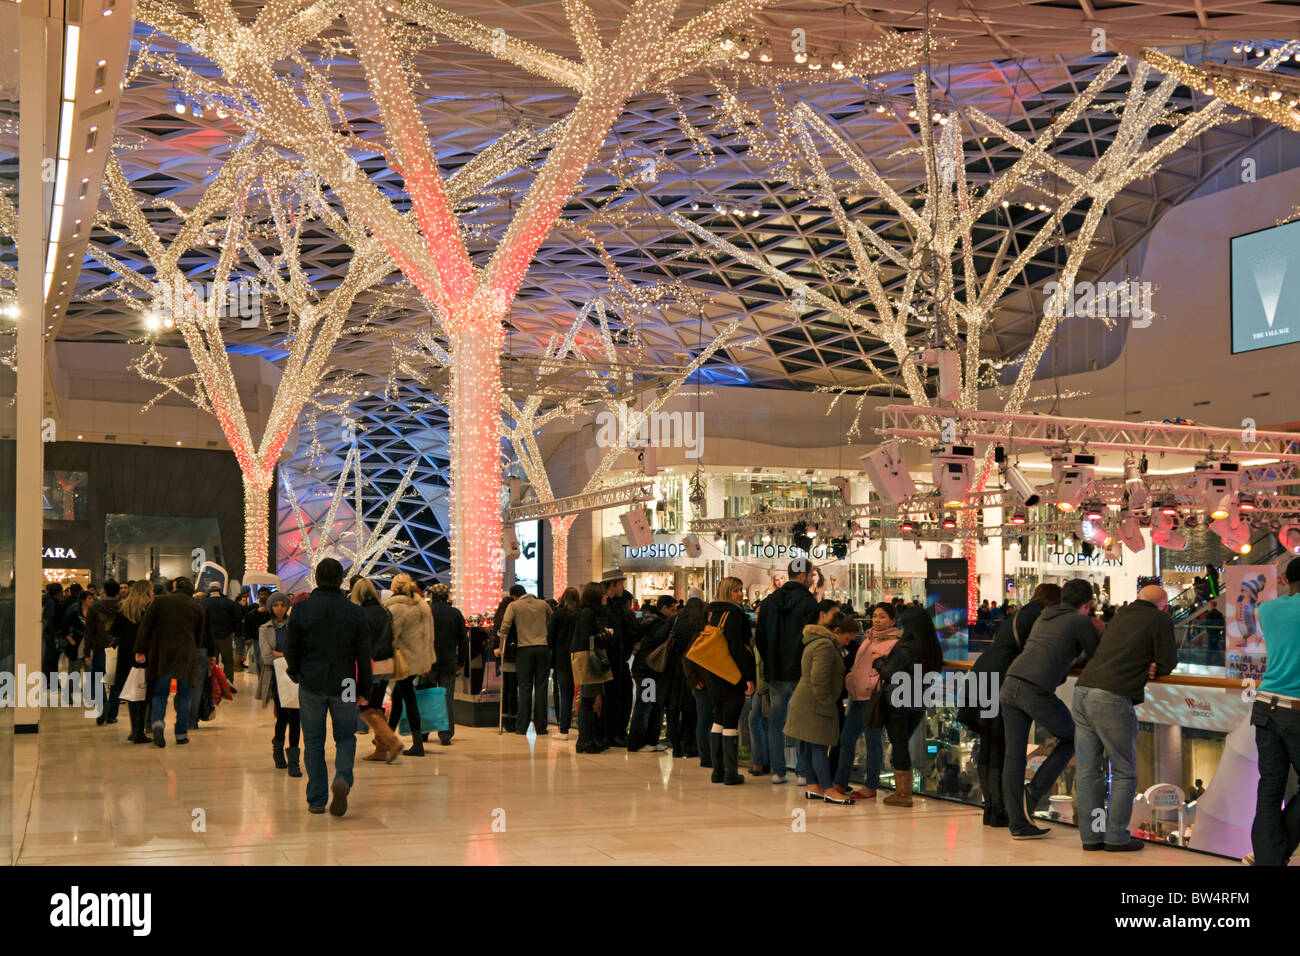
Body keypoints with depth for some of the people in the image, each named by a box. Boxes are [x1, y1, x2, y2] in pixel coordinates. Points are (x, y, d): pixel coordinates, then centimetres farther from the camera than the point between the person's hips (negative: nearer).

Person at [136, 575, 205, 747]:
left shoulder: (159, 601, 4)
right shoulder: (197, 607, 7)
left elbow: (145, 627, -1)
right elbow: (199, 636, 12)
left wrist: (140, 650, 0)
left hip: (161, 654, 0)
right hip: (185, 655, 0)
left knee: (160, 693, 6)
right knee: (183, 694, 9)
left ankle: (157, 722, -21)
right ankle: (181, 734, 8)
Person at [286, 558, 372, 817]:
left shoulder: (302, 608, -4)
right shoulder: (354, 612, -2)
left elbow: (291, 647, 0)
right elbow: (363, 654, 0)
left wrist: (295, 673, 19)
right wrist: (364, 689, 9)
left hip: (311, 683, 0)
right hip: (343, 685, 0)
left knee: (313, 741, 10)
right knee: (346, 737, 12)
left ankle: (316, 800, 9)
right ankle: (342, 780, -15)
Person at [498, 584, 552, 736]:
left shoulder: (514, 606, 1)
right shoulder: (543, 604, 11)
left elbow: (505, 626, -8)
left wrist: (501, 647, 1)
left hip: (524, 649, -2)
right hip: (543, 648, 2)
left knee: (525, 688, 2)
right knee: (541, 688, 5)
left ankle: (522, 727, 2)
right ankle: (540, 727, 5)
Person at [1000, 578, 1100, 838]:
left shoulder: (1044, 617, 26)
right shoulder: (1081, 622, 5)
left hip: (1010, 684, 6)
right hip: (1037, 692, -6)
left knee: (1014, 756, 8)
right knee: (1071, 738, 18)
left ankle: (1018, 824, 11)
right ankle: (1034, 792, 10)